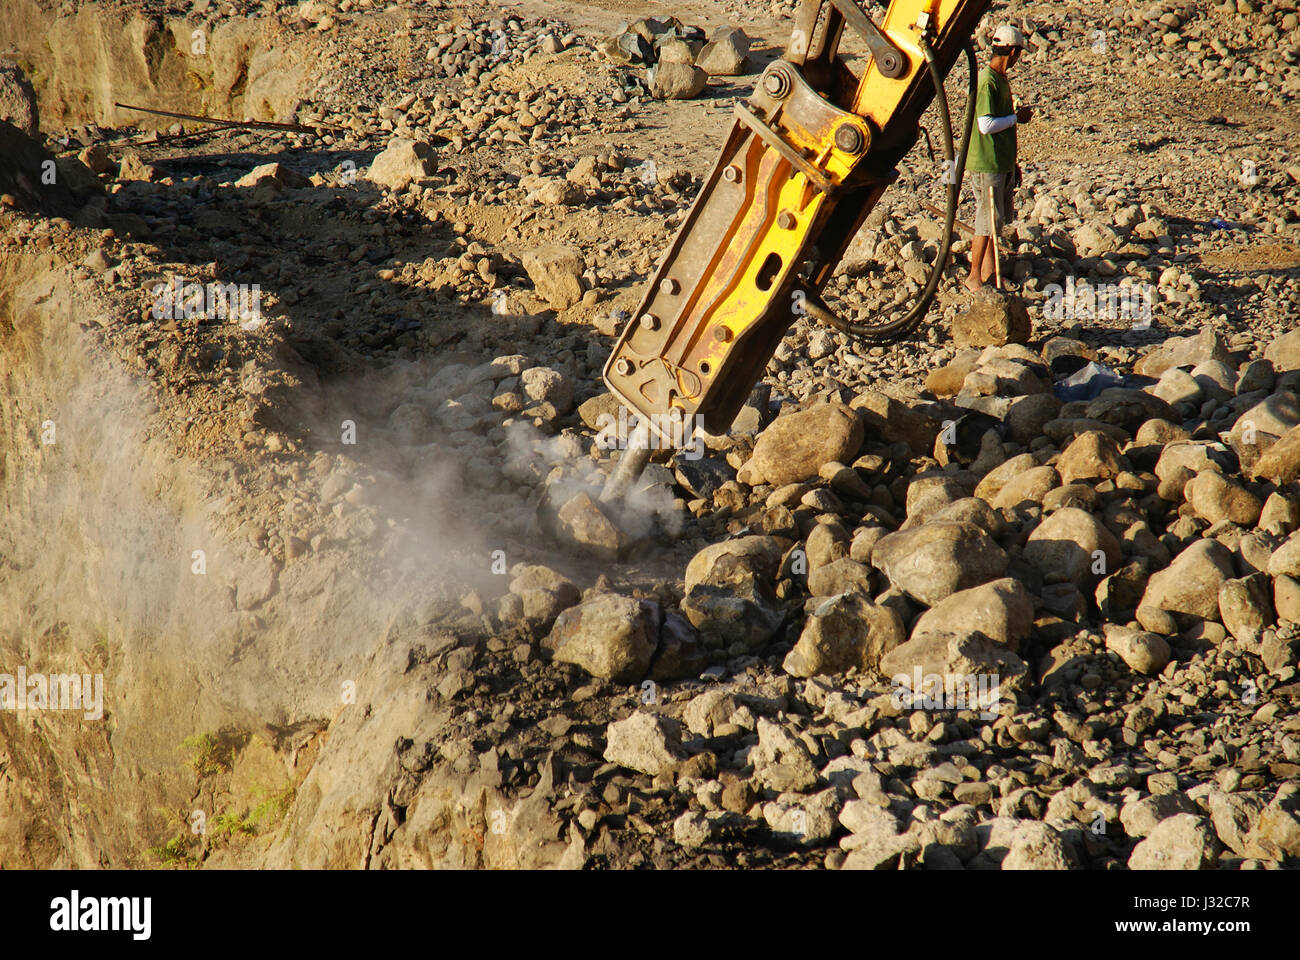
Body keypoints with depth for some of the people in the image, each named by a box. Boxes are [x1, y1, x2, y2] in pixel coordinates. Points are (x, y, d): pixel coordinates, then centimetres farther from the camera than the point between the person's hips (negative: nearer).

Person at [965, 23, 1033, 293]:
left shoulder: (1001, 79, 13)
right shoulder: (987, 82, -18)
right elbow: (986, 125, -26)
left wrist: (1012, 163, 24)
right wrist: (1017, 117, -12)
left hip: (1002, 162, 10)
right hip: (986, 163, -10)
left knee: (997, 217, 15)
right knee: (988, 219, -5)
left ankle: (988, 269, 25)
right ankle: (974, 276, 3)